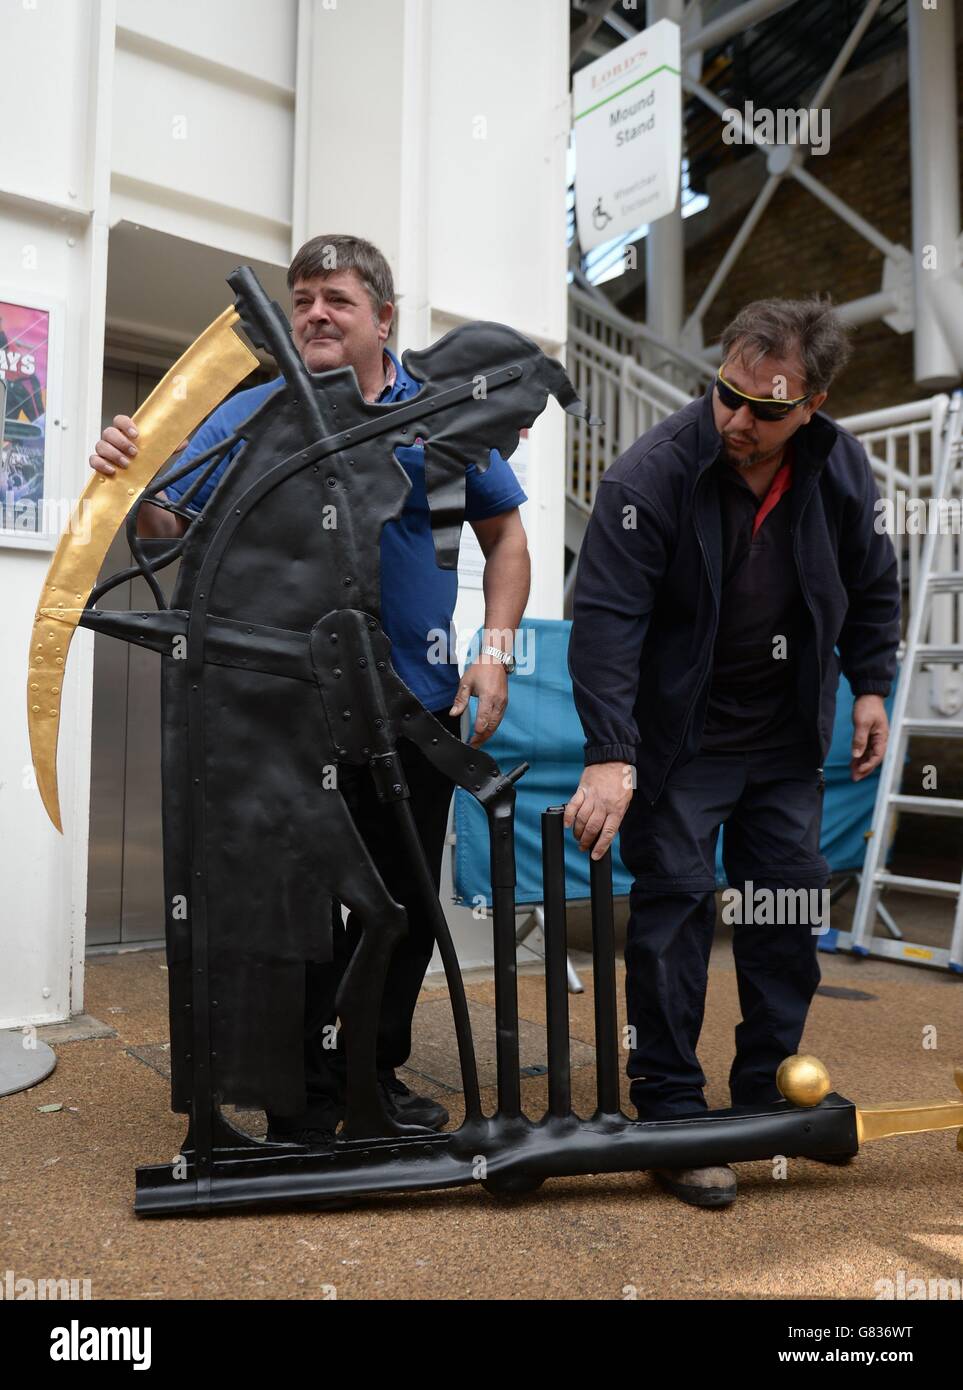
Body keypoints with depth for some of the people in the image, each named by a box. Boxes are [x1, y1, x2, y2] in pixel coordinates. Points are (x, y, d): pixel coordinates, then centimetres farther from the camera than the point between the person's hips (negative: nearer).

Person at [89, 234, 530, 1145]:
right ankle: (306, 1103, 20)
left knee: (406, 901, 12)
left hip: (421, 698, 2)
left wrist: (495, 649, -3)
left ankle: (377, 1074, 31)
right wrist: (133, 480, -24)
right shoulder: (252, 416, 2)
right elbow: (172, 523, -3)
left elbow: (504, 535, 9)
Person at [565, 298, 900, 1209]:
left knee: (791, 909, 10)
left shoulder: (842, 469, -5)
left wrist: (870, 686, 8)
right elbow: (606, 615, -24)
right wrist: (609, 754, -31)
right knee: (673, 909, -4)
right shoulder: (651, 476, -20)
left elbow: (870, 586, 12)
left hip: (786, 739, 5)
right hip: (679, 737, -5)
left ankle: (769, 1094, 28)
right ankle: (669, 1111, 10)